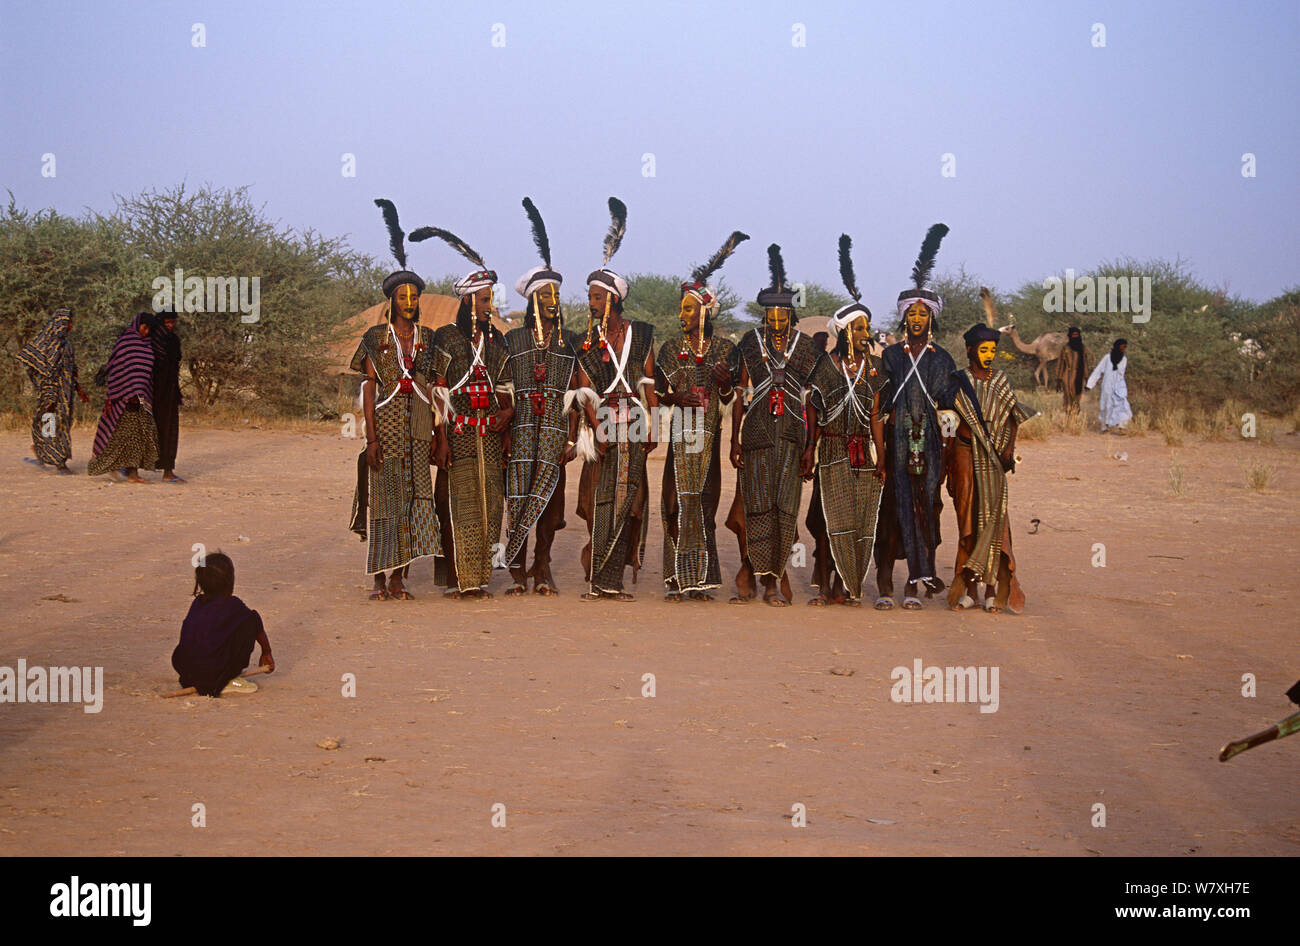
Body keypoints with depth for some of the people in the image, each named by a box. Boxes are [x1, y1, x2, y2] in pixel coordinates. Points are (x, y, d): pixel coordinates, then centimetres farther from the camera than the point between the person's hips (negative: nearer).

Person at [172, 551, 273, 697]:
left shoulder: (197, 603, 16)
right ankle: (229, 681, 3)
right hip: (214, 672, -7)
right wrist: (267, 653, 34)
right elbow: (257, 627, 15)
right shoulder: (232, 605, 0)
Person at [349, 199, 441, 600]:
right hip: (386, 419, -3)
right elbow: (368, 387, -3)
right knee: (383, 497, -3)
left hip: (418, 421, 3)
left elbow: (430, 385, 11)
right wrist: (371, 436, -11)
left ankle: (400, 578, 6)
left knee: (413, 498, 0)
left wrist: (435, 431, 4)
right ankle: (379, 579, 2)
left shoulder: (427, 338, 11)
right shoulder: (376, 336, 1)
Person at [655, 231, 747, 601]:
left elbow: (729, 397, 9)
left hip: (708, 432, 1)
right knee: (678, 498, -6)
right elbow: (660, 392, 2)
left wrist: (725, 382, -12)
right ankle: (676, 579, -4)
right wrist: (678, 397, -18)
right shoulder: (671, 348, 8)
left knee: (704, 499, -2)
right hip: (679, 431, -1)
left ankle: (701, 578, 2)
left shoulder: (724, 348, 9)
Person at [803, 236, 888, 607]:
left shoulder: (873, 368, 10)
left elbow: (875, 418, 11)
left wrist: (881, 458, 8)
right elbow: (812, 409, 2)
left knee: (860, 522, 1)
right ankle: (825, 586, -1)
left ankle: (845, 587, 7)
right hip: (832, 450, -4)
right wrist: (810, 447, -6)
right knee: (832, 520, -6)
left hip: (863, 451, 4)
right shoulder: (826, 365, 0)